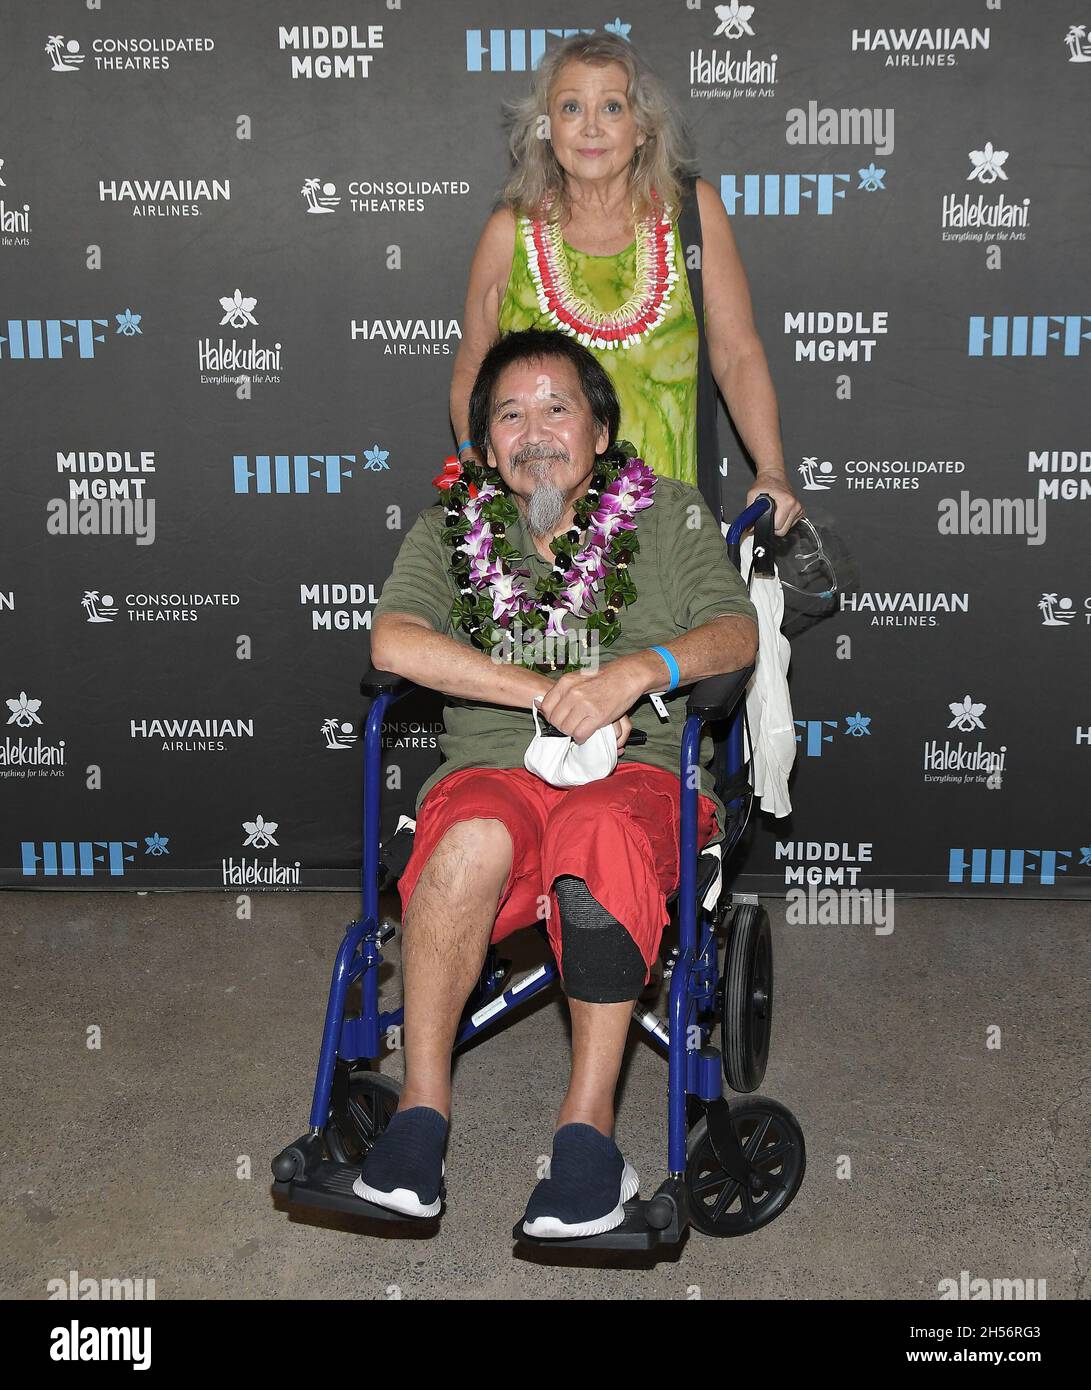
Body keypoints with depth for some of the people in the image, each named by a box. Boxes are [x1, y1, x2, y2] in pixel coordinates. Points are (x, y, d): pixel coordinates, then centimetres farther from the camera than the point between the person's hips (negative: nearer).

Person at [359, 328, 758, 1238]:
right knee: (474, 841, -36)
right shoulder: (452, 528, 16)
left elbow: (738, 632, 2)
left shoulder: (668, 514, 16)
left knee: (600, 832, -38)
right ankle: (423, 1102, -22)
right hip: (493, 767, 1)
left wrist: (641, 669, -19)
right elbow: (394, 643, -2)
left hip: (638, 767, -1)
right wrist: (549, 692, -12)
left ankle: (589, 1119, -30)